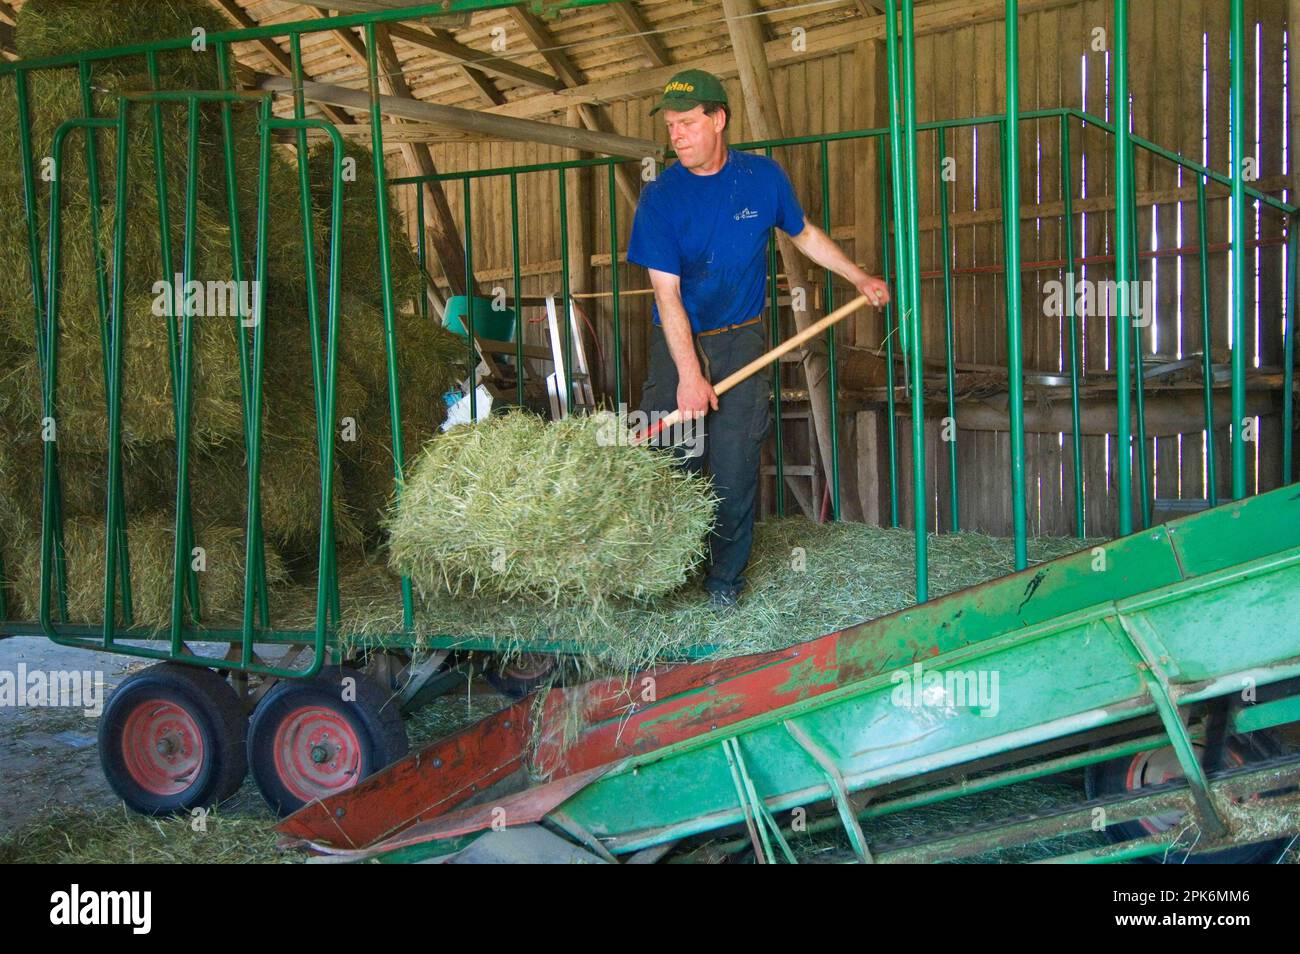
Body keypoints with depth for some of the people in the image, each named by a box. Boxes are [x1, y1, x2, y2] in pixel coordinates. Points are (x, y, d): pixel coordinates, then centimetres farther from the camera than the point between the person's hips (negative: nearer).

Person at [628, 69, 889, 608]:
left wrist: (860, 279, 19)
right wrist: (689, 376, -17)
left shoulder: (764, 177, -2)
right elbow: (666, 292, -12)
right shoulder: (660, 197, -9)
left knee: (735, 467, -2)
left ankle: (726, 579, 13)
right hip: (679, 343, -1)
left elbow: (803, 234, 18)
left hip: (741, 341, 1)